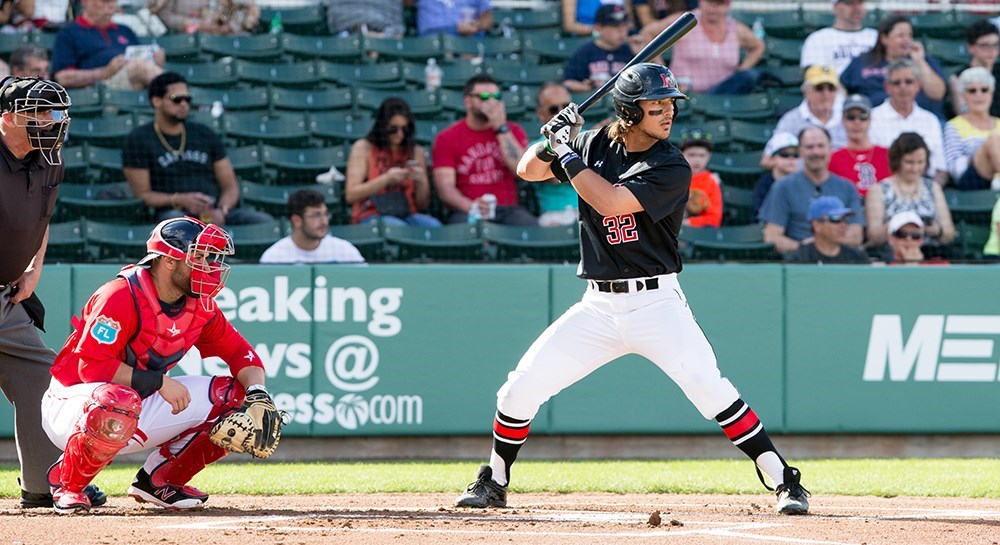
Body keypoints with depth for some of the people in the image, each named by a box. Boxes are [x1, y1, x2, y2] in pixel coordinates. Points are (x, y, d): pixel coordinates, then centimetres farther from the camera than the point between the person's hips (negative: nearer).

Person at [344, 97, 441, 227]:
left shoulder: (416, 152, 14)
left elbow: (423, 205, 14)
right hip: (371, 215, -3)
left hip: (407, 215, 3)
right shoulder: (363, 148, 6)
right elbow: (351, 195, -4)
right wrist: (387, 179, -14)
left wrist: (421, 181, -7)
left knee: (434, 226, -31)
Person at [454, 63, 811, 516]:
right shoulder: (596, 146, 4)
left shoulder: (671, 168, -12)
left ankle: (783, 480, -12)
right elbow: (528, 171, 12)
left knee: (708, 388, -19)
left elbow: (609, 200, -23)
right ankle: (493, 483, 21)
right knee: (521, 389, 0)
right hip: (598, 308, 4)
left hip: (655, 304, -4)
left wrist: (566, 153, -15)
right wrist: (553, 140, -8)